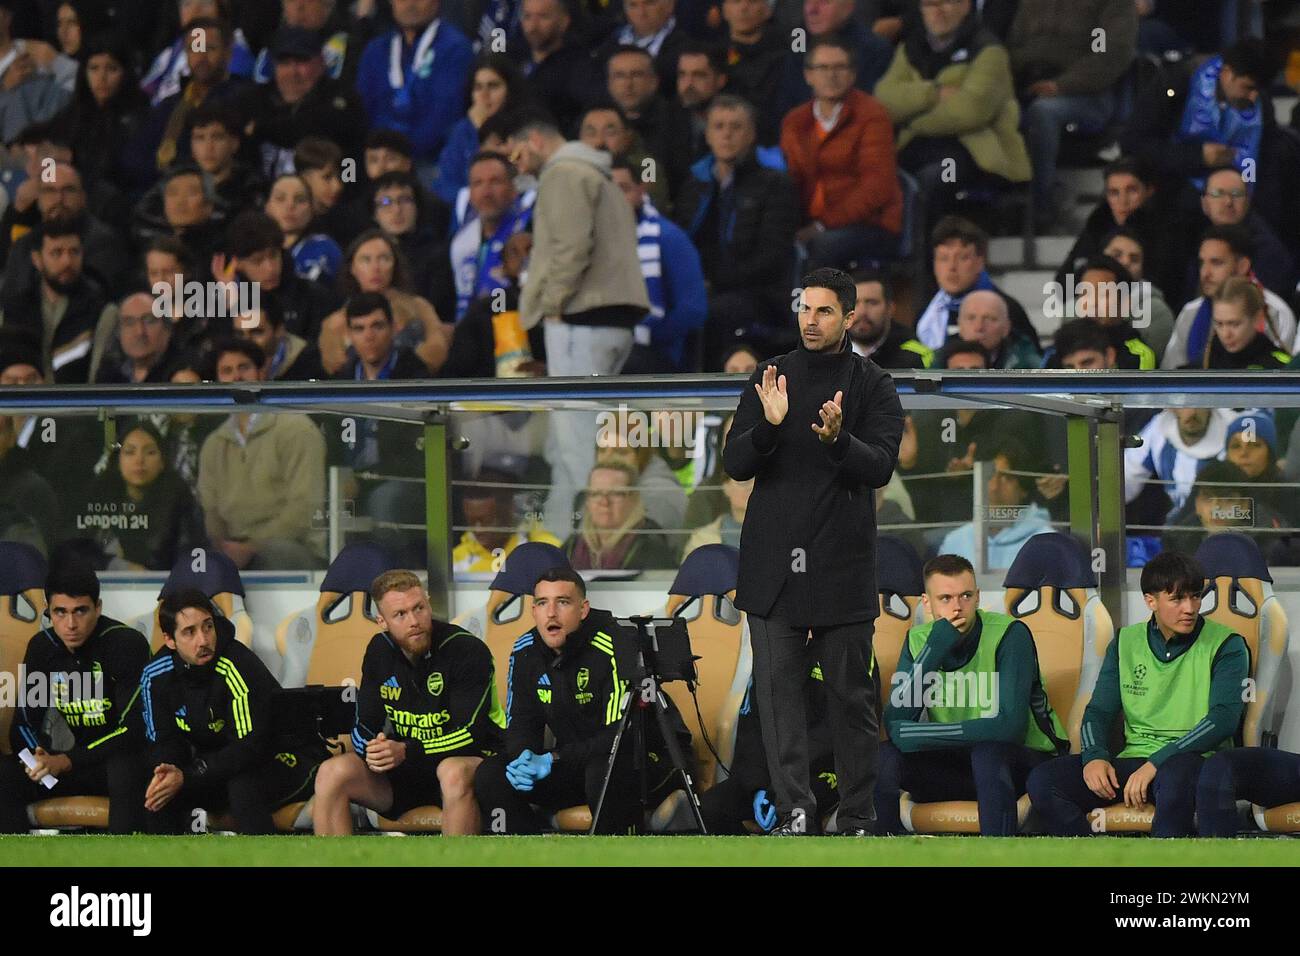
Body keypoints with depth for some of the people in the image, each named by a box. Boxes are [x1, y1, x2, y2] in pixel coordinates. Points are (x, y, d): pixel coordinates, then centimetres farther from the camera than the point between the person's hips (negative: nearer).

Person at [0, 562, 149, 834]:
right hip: (82, 762, 6)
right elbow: (25, 723, 6)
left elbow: (134, 729, -22)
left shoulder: (126, 644, -17)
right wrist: (38, 757, -19)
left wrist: (66, 761, -27)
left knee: (124, 770, -41)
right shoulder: (43, 647, 1)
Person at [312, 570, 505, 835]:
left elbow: (471, 734, -20)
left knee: (454, 773, -41)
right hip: (404, 774, 5)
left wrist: (406, 752, -31)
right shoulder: (380, 651, 4)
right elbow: (364, 726, 6)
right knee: (332, 773, -18)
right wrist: (372, 751, -20)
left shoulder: (467, 651, -14)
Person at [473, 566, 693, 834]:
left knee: (605, 771, -40)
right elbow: (520, 724, 7)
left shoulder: (615, 646, -22)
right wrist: (523, 760, -18)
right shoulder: (526, 652, 0)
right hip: (577, 762, 7)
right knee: (491, 774, -9)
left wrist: (554, 760, -29)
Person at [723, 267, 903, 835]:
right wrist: (768, 425, -17)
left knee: (850, 694, 2)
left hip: (842, 565, -1)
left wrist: (838, 439, -28)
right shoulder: (770, 379, 9)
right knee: (778, 689, -4)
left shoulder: (873, 387, 4)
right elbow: (735, 464, 3)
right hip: (773, 564, 1)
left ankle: (858, 818, 8)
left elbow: (880, 467, -8)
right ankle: (793, 813, -4)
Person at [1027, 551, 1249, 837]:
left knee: (1175, 774, -43)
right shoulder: (1126, 642, 14)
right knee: (1042, 781, -19)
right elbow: (1099, 711, 13)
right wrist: (1095, 757, -11)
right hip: (1132, 759, 5)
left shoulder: (1225, 645, 1)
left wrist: (1157, 763, -22)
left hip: (1194, 759, -5)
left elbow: (1224, 718, -12)